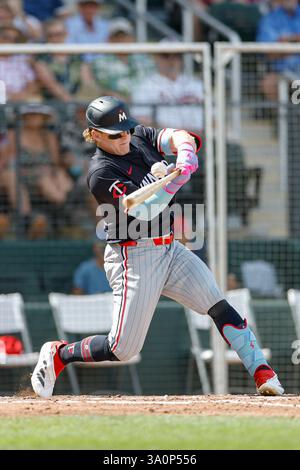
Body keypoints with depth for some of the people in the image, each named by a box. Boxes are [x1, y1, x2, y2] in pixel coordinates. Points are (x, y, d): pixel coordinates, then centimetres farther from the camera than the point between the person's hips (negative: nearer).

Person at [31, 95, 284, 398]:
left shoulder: (140, 136, 7)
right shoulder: (101, 174, -16)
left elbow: (175, 136, -8)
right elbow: (143, 210, -25)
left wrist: (185, 150, -31)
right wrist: (174, 181, -38)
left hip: (168, 249, 7)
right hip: (134, 257, -7)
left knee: (219, 306, -11)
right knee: (123, 349, -4)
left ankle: (263, 373, -14)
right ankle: (57, 355, 19)